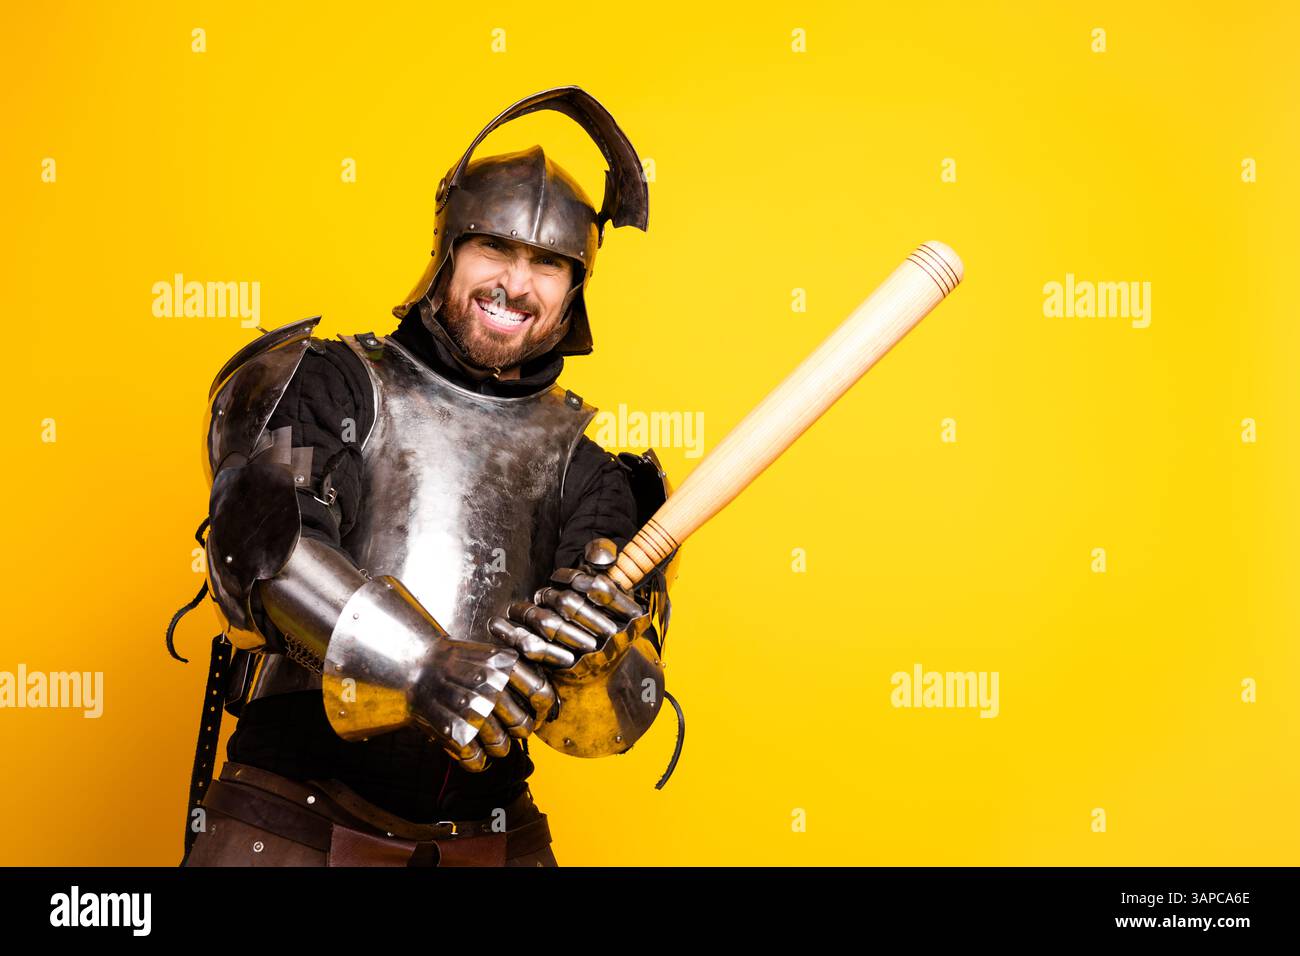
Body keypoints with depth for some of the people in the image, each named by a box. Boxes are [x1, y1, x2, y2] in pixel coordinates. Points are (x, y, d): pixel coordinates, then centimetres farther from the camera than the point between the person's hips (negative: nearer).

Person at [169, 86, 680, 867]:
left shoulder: (585, 459, 6)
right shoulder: (326, 384, 2)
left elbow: (626, 709, -2)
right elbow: (260, 539, -16)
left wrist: (581, 650, -25)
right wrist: (422, 664, -28)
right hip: (291, 819, -2)